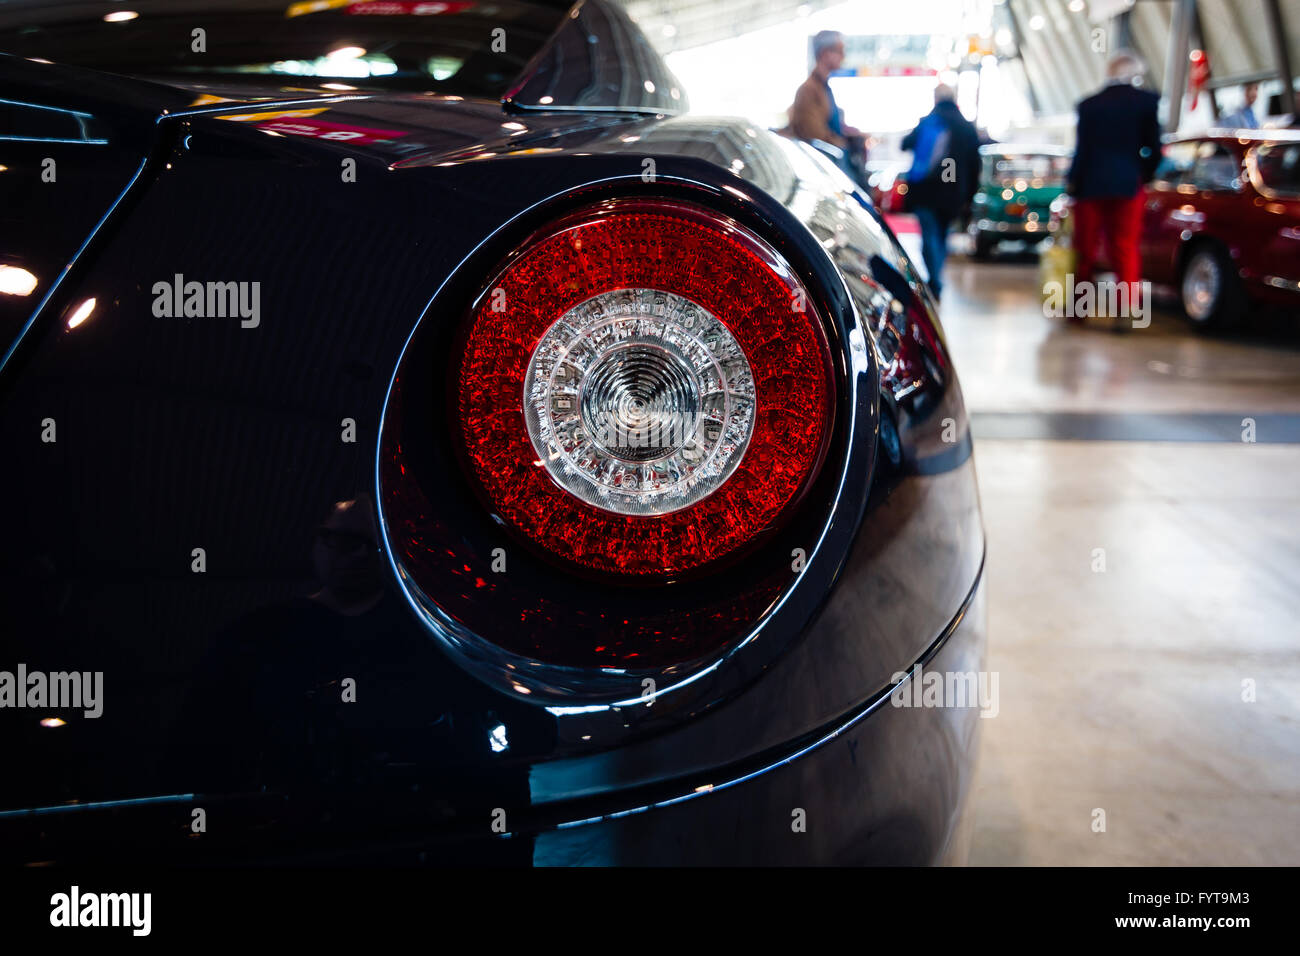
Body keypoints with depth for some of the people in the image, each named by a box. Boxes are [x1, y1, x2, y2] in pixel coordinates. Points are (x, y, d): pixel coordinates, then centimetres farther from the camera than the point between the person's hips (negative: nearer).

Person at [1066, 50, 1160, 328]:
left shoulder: (1089, 105, -1)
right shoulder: (1147, 102, -2)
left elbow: (1082, 149, -2)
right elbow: (1154, 148, -3)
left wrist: (1073, 184, 5)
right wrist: (1144, 176, 11)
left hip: (1091, 184, 0)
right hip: (1128, 185, 0)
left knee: (1086, 248, 9)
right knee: (1125, 248, 4)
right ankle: (1127, 310, -4)